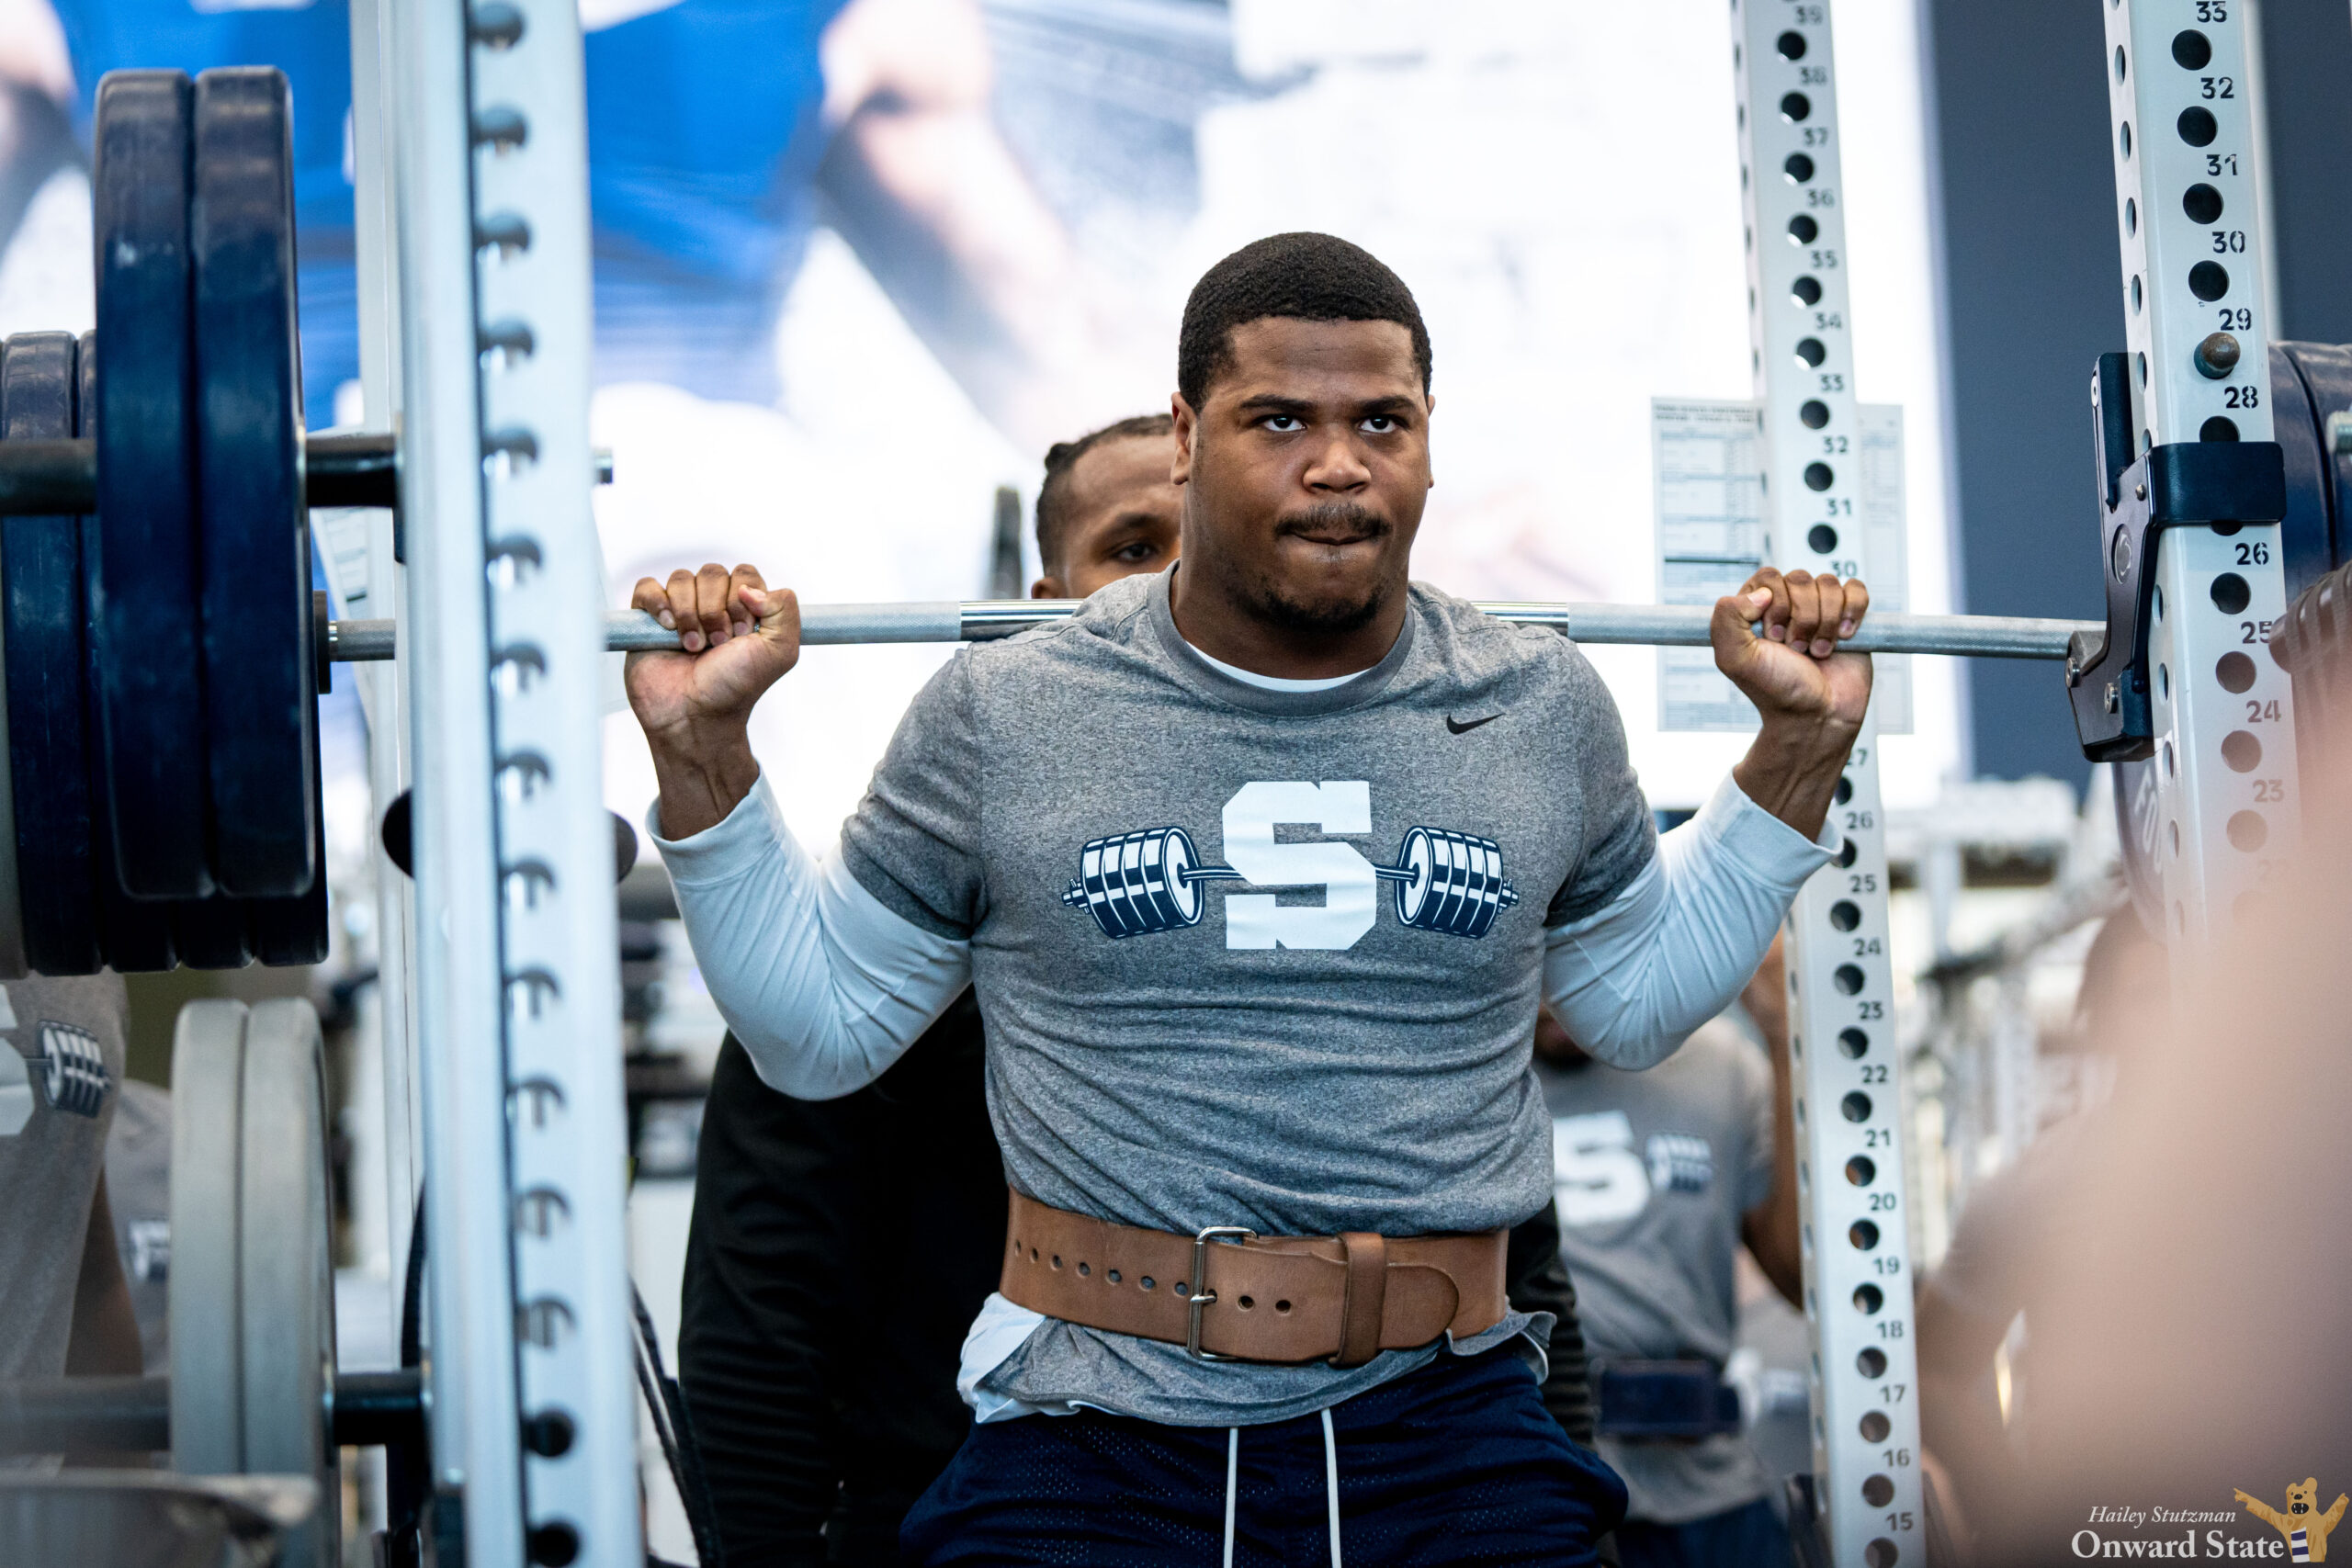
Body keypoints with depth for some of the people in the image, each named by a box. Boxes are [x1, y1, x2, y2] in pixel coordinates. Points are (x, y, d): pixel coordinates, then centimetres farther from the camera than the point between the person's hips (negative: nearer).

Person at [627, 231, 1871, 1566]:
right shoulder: (1005, 717, 3)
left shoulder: (1542, 713, 9)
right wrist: (704, 752, 2)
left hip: (1445, 1427, 2)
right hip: (1088, 1448, -2)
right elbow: (818, 1025, 11)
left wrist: (1798, 748, 18)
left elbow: (1638, 997, 25)